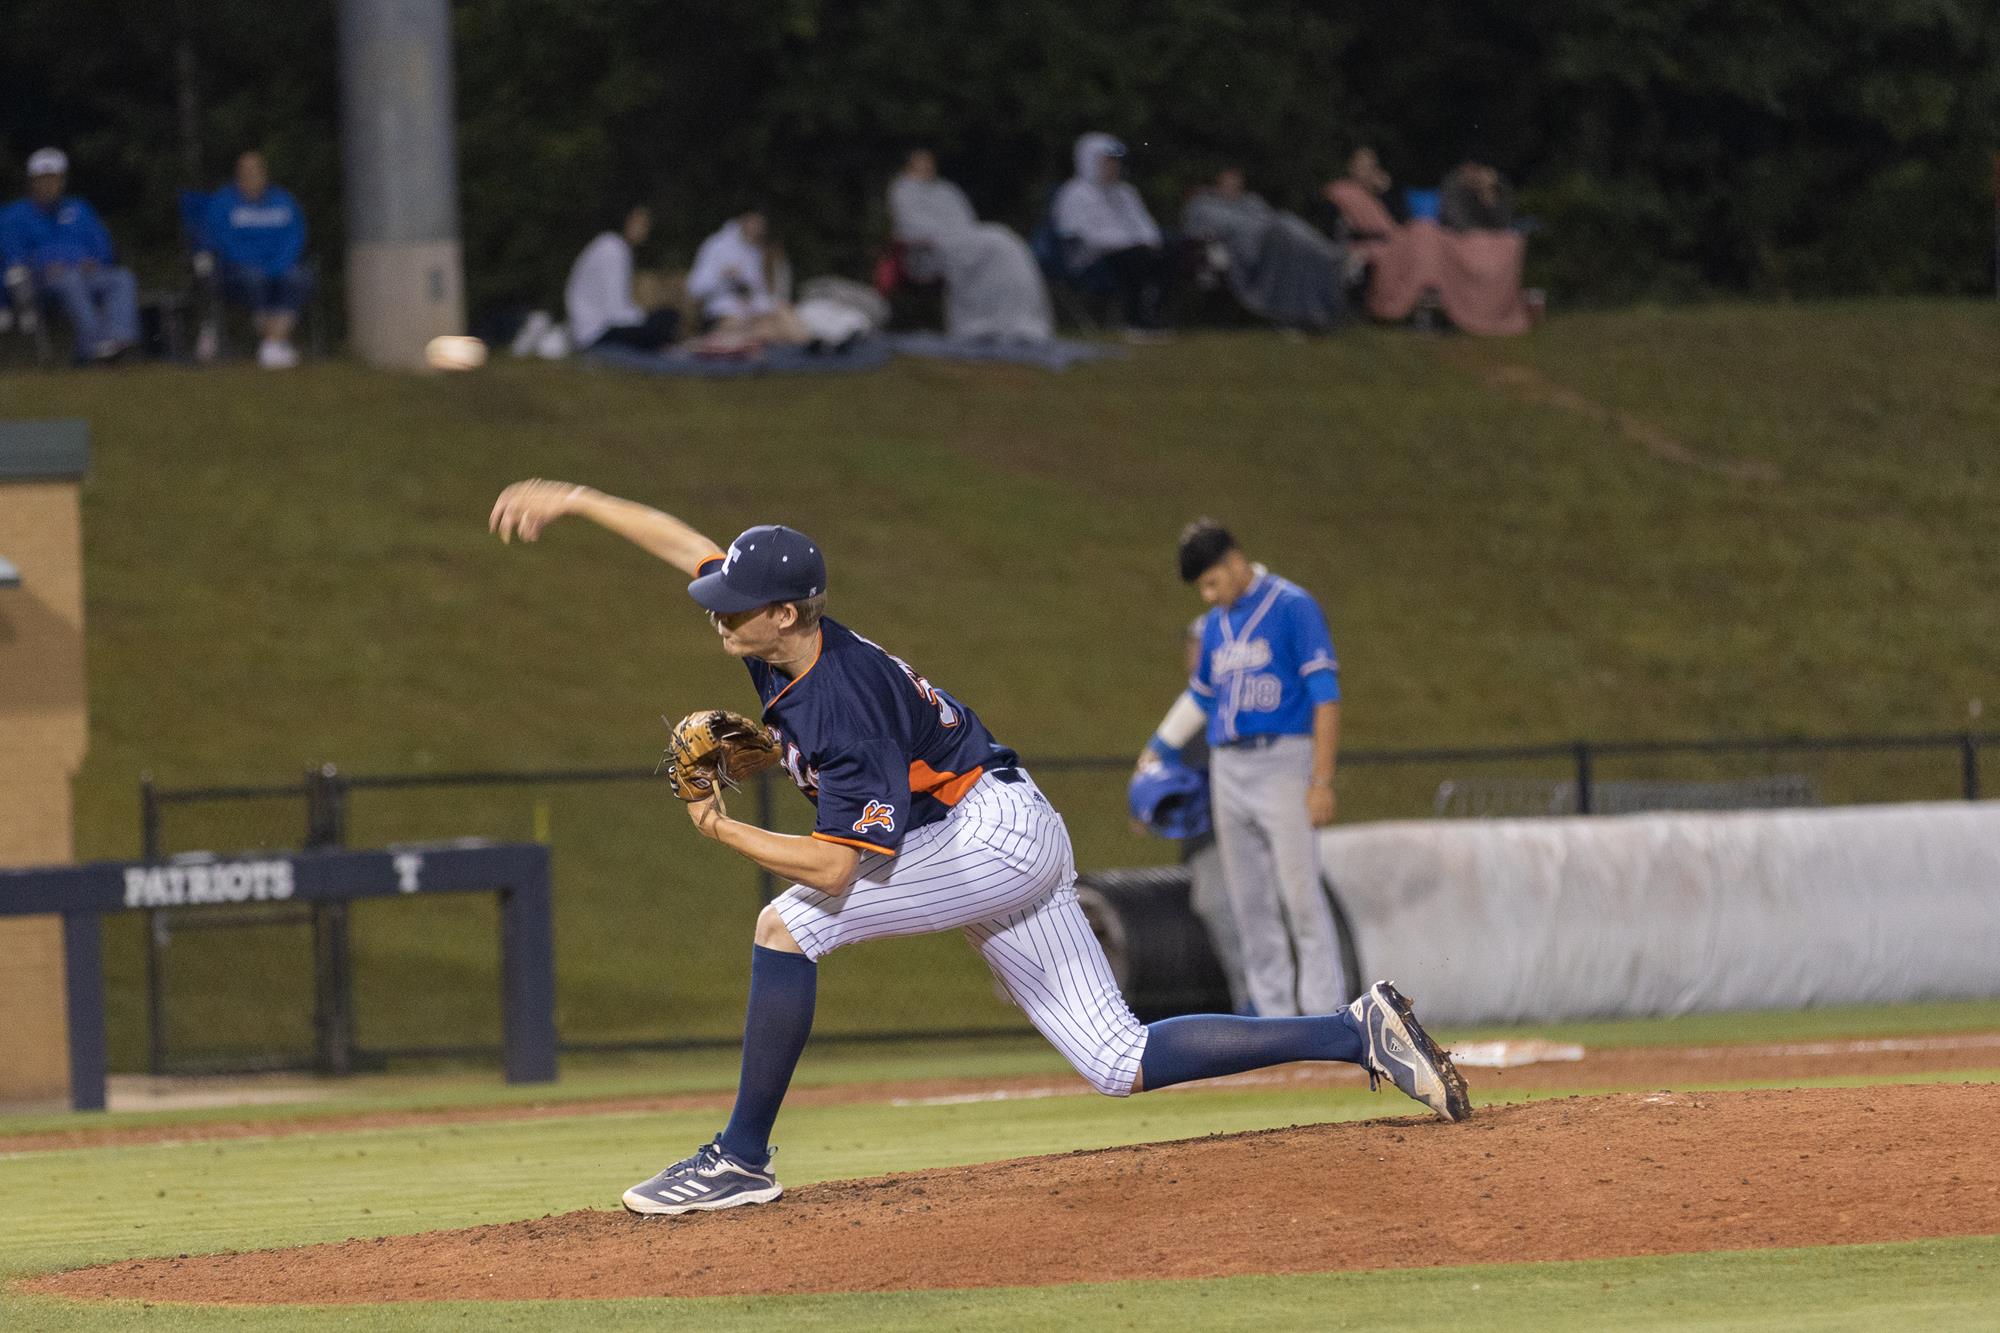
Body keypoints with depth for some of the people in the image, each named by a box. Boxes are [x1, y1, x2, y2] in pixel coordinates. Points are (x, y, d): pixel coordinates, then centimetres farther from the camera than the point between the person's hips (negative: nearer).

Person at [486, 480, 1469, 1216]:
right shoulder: (783, 636, -2)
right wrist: (572, 501, 7)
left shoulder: (844, 707, -27)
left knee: (789, 924, -17)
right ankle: (1359, 1034, 4)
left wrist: (722, 832, -21)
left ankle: (742, 1160, -12)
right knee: (1120, 1063, 6)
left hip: (997, 836, -10)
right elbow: (687, 543, 11)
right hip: (1012, 850, 10)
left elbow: (835, 869, -29)